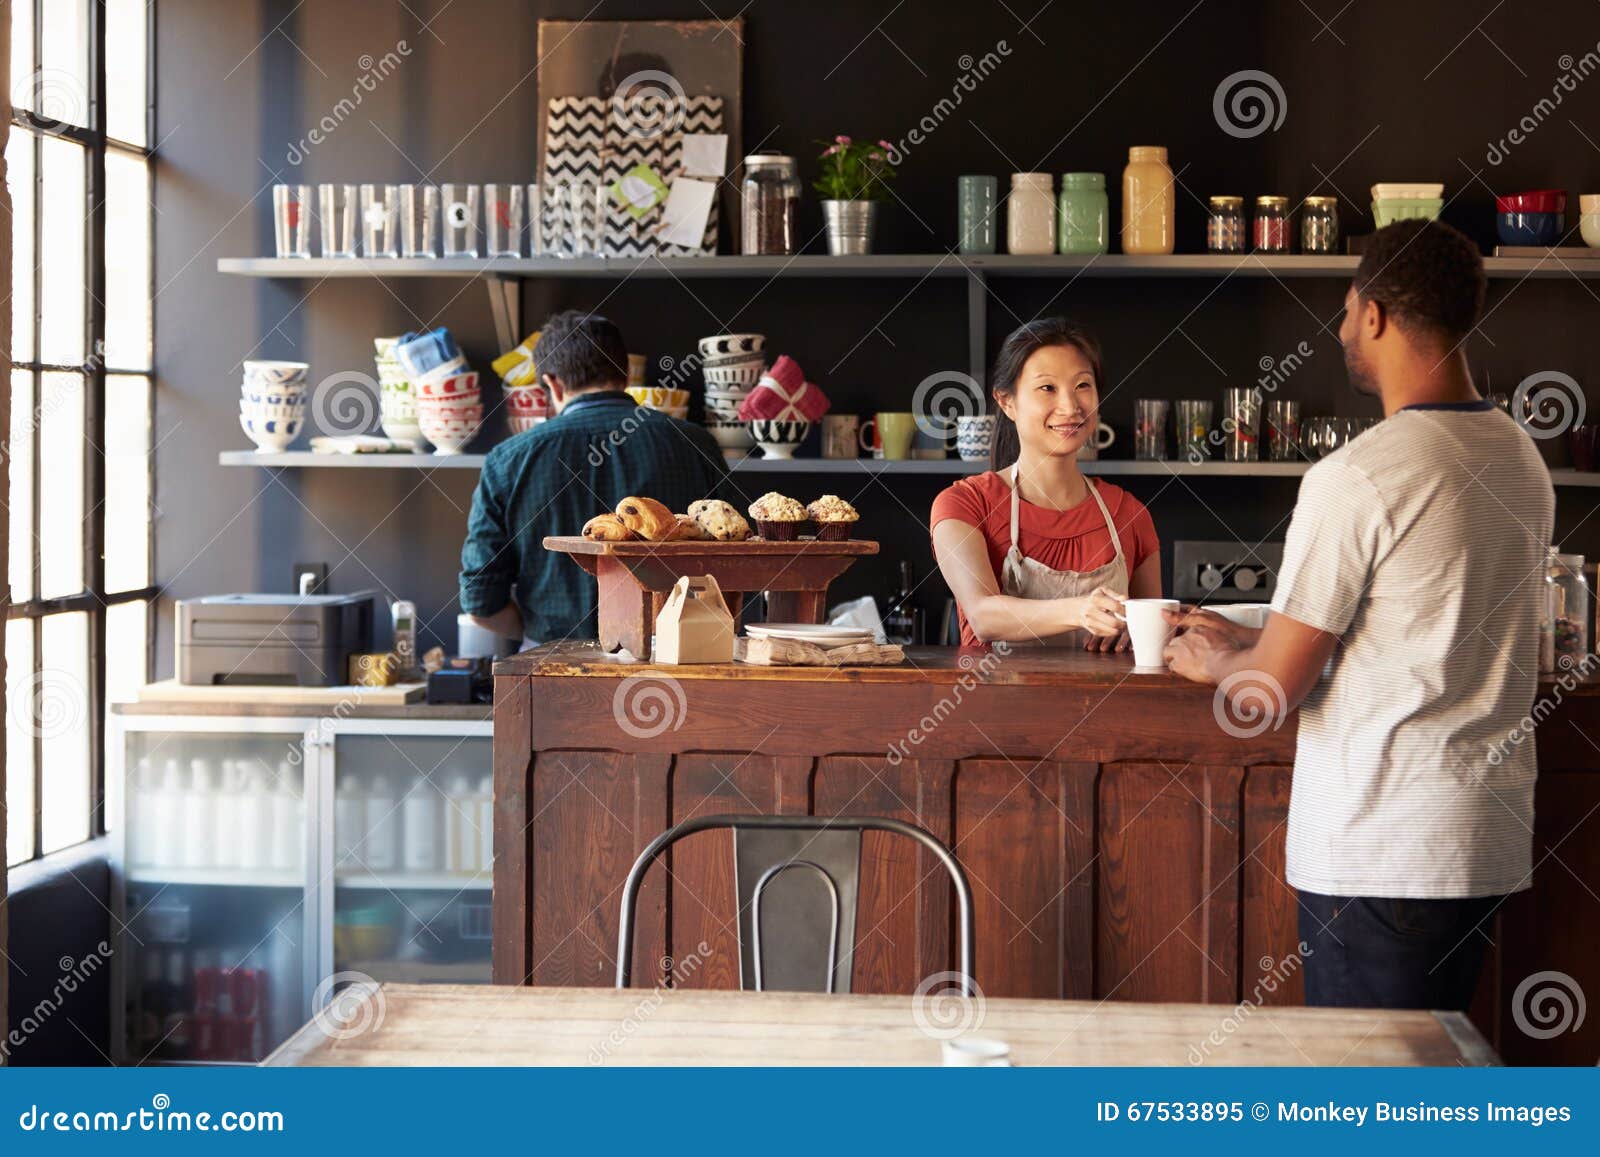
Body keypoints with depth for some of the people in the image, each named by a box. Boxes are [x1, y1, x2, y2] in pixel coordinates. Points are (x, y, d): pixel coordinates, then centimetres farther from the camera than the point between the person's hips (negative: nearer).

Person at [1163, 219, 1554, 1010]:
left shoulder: (1358, 475, -18)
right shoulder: (1521, 457, 9)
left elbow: (1273, 687, -14)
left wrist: (1215, 664, 9)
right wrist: (1243, 641, 24)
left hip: (1380, 849, -8)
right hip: (1489, 835, 8)